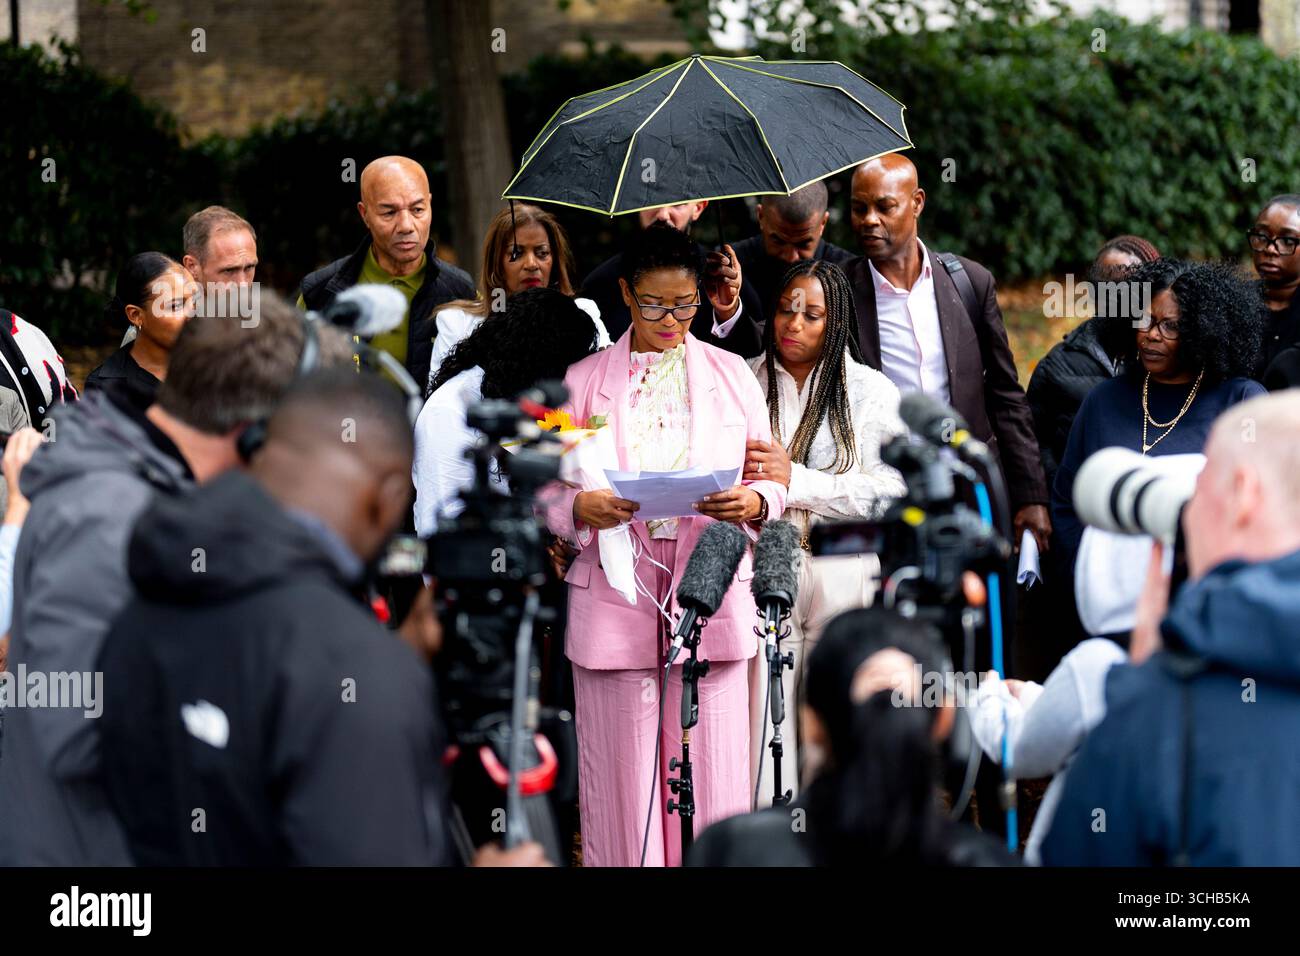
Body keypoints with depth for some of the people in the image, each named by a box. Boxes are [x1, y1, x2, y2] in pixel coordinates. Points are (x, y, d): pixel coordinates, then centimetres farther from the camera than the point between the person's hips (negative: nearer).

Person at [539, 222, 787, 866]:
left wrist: (754, 503, -12)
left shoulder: (731, 375, 12)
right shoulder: (582, 382, 9)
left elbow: (773, 479, 11)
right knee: (623, 775, -1)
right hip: (613, 604, 0)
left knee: (712, 769, -2)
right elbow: (546, 489, 8)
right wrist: (580, 509, -14)